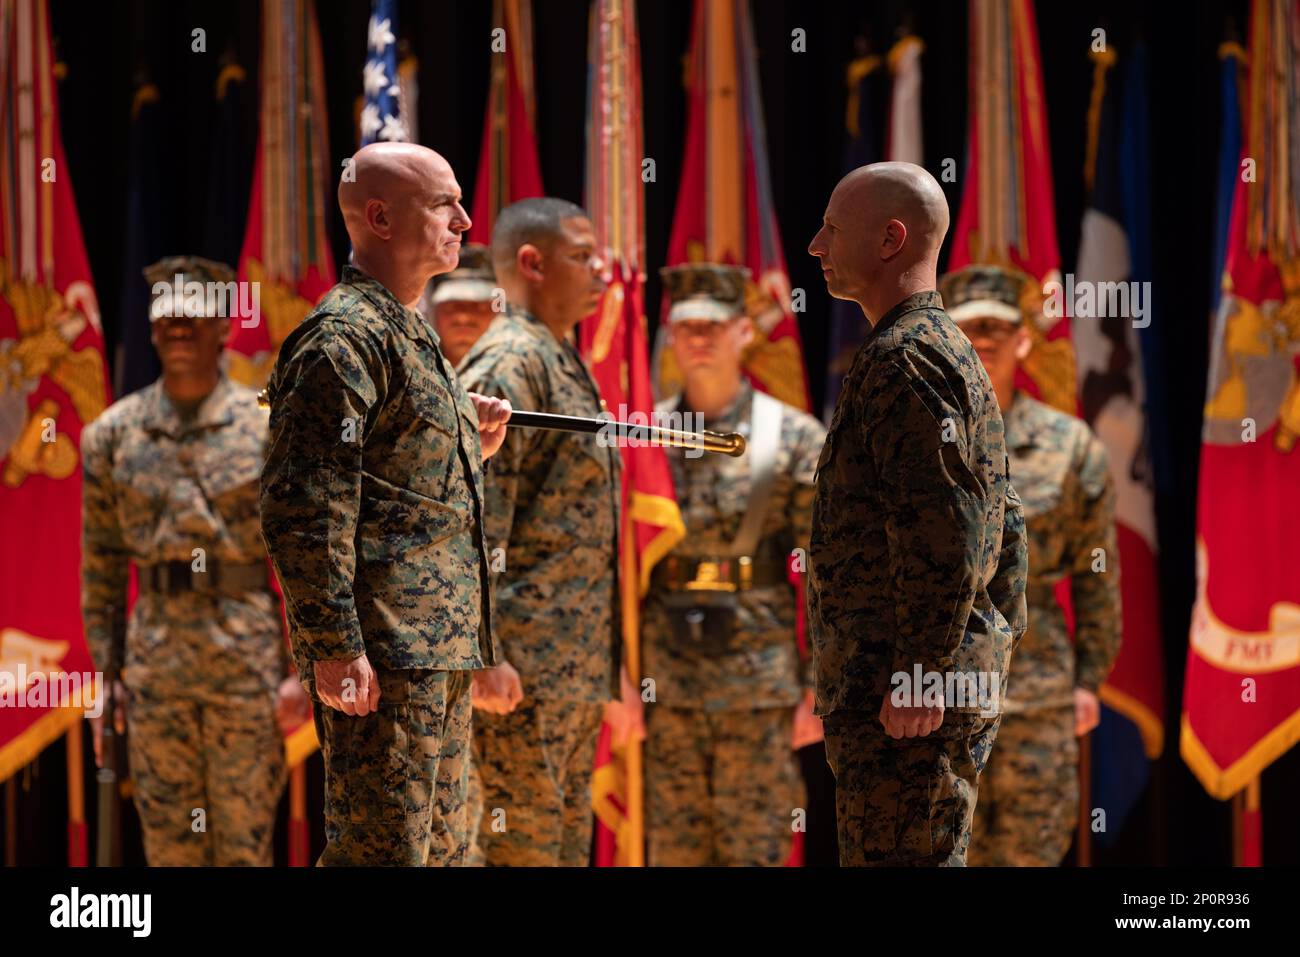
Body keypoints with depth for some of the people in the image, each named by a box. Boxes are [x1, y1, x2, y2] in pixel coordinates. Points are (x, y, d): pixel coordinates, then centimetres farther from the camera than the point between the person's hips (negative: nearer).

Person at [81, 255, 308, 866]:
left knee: (246, 837, 0)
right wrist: (104, 675, 5)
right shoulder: (113, 435, 7)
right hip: (154, 655, 2)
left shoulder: (270, 427, 1)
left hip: (249, 653, -2)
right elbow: (101, 565, 9)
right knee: (168, 840, 5)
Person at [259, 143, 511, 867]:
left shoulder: (410, 333, 21)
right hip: (385, 649, -10)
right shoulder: (343, 338, -12)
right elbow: (306, 508, -19)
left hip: (441, 649, 10)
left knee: (443, 844, 13)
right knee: (385, 845, -10)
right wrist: (335, 648, -22)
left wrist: (469, 445, 11)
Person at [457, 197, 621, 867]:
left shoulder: (563, 366, 20)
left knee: (567, 846, 11)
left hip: (575, 671, 10)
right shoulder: (510, 364, -11)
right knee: (519, 844, -8)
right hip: (524, 671, -10)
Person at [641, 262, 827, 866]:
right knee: (673, 851, 5)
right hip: (664, 677, 2)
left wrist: (817, 690, -5)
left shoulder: (795, 438, 1)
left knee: (757, 850, 0)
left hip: (761, 680, -2)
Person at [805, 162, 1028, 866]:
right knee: (933, 858, 14)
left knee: (896, 857, -9)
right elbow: (1003, 521, 22)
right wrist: (997, 644, 22)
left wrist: (920, 674, -23)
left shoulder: (901, 360, -14)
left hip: (904, 697, -11)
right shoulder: (958, 353, 20)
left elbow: (944, 533, -23)